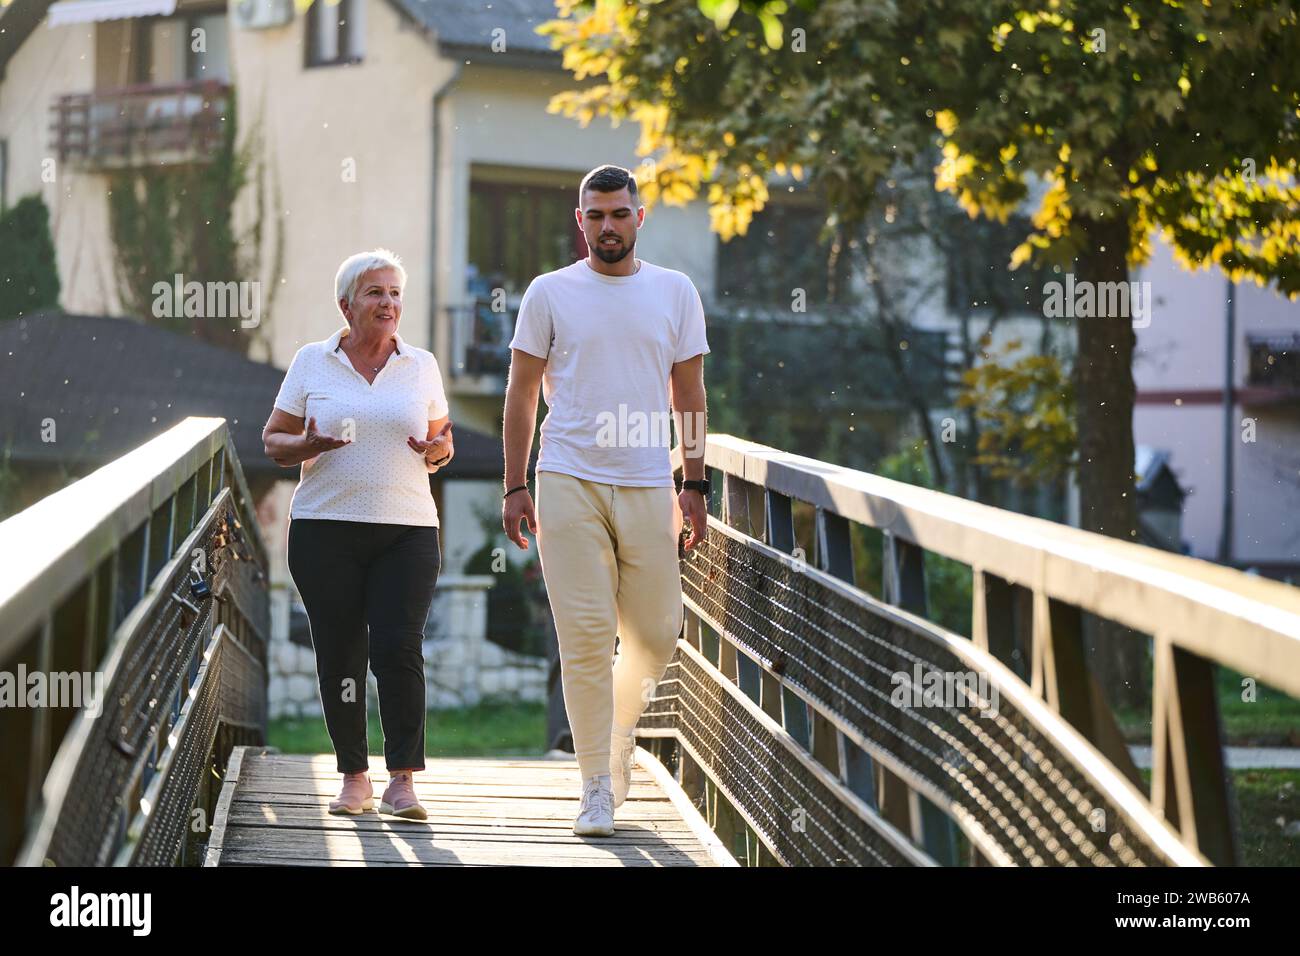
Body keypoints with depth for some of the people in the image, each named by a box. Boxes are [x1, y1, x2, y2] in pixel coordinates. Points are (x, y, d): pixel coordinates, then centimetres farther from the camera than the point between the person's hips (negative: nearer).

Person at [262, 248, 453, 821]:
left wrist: (437, 451, -5)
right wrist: (307, 445, -12)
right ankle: (354, 777, 11)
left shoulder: (421, 366, 11)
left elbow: (442, 443, 19)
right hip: (325, 528, 0)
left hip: (407, 531, 0)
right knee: (339, 654, 1)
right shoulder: (312, 363, 6)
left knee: (398, 648, -12)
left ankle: (402, 780, -8)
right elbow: (273, 441, 9)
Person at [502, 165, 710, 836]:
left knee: (655, 634, 3)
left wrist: (693, 487, 7)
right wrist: (515, 487, 1)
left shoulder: (675, 292, 9)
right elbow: (522, 394, 7)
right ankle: (597, 785, 1)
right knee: (585, 632, -6)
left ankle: (619, 723, 34)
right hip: (570, 483, -2)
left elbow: (689, 394, 13)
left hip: (648, 486, 2)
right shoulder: (549, 294, 4)